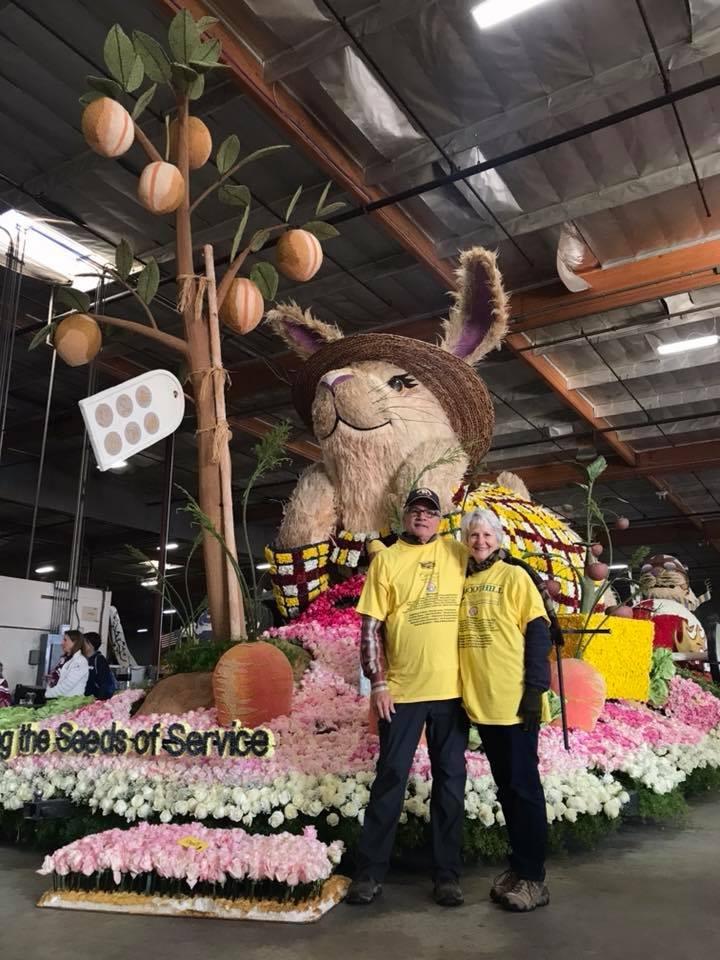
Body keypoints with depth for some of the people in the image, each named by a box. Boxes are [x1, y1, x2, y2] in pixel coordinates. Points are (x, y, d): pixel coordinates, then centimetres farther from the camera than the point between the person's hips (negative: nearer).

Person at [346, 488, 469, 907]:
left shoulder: (459, 554, 5)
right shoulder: (386, 560, 2)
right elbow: (371, 627, -1)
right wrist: (378, 683, -8)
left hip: (453, 688, 2)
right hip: (402, 689, -1)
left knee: (450, 781, 10)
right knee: (390, 779, 6)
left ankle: (448, 873, 22)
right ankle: (371, 872, 18)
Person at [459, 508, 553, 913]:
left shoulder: (514, 575, -4)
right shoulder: (463, 582, 11)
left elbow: (538, 633, -8)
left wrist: (535, 689, -14)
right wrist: (463, 690, 12)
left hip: (514, 699, -5)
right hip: (480, 701, 6)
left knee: (523, 785, 1)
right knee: (506, 786, 14)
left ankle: (533, 877, 12)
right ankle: (519, 866, 27)